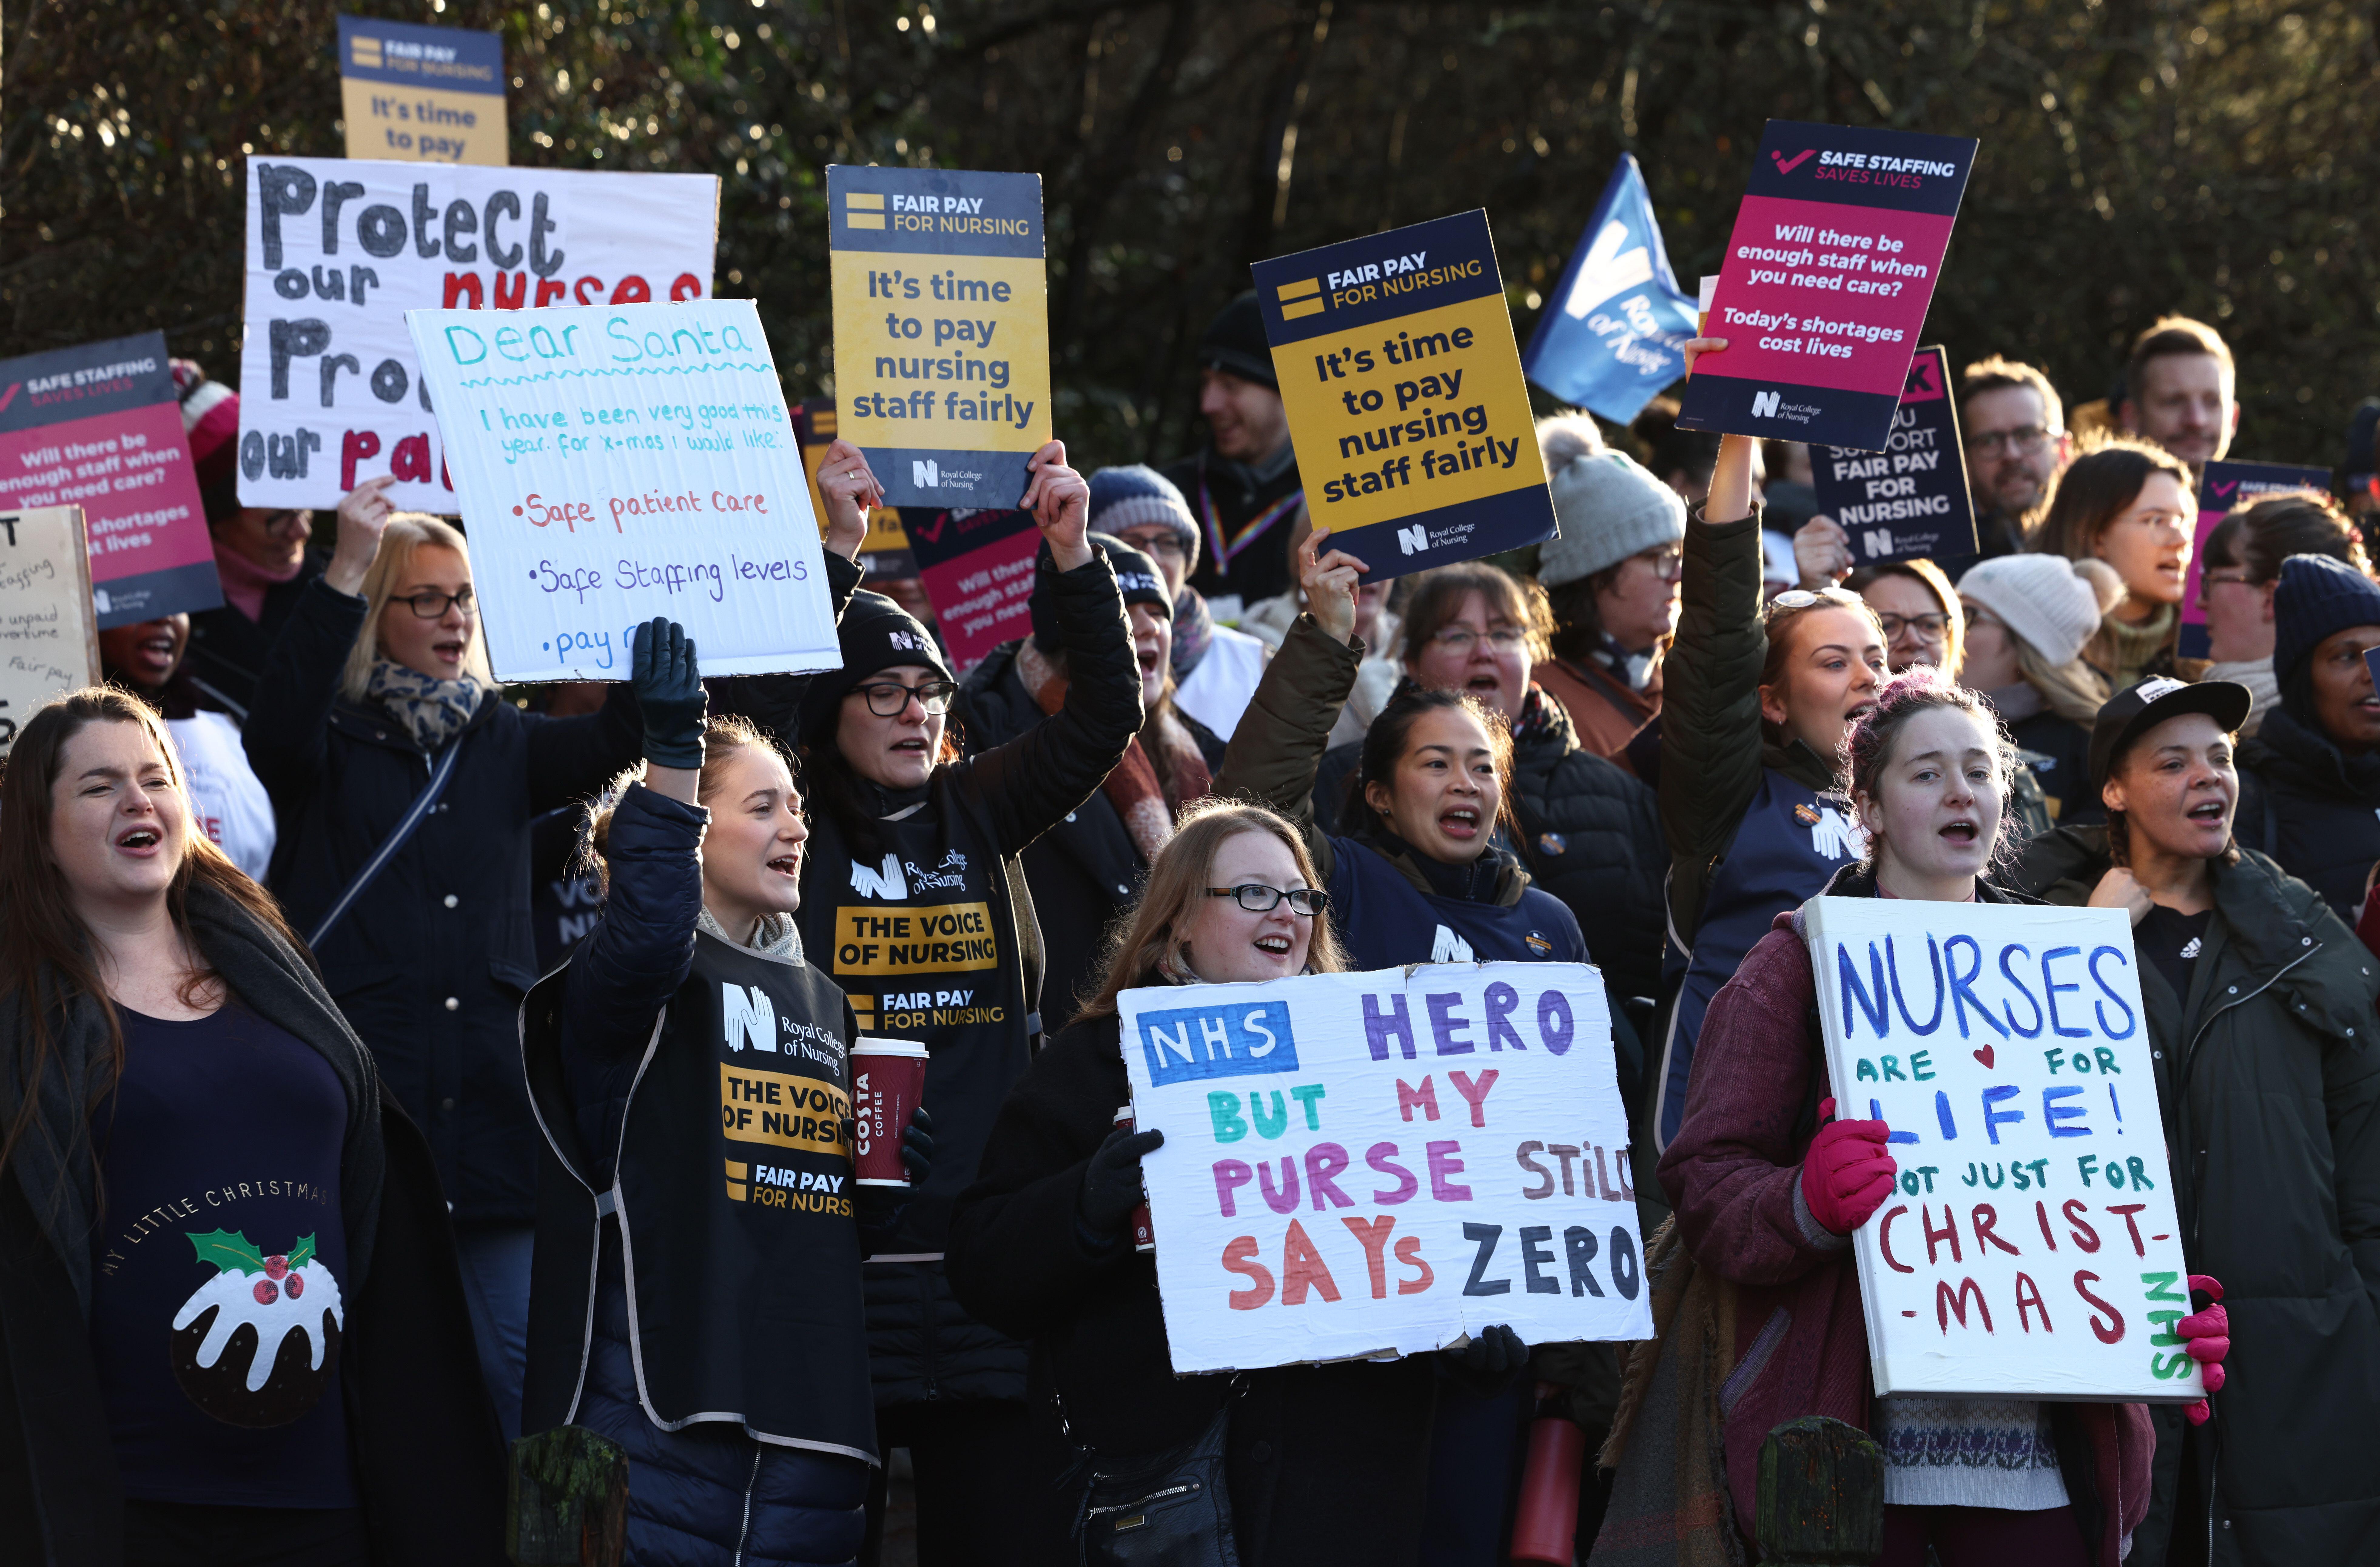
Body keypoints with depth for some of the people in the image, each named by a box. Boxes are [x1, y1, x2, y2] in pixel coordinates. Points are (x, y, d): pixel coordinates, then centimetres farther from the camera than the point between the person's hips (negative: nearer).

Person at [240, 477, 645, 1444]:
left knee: (512, 1363, 1)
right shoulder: (333, 742, 5)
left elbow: (619, 738, 0)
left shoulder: (504, 745, 16)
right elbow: (277, 730, -18)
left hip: (488, 1103, 3)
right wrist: (346, 568, -27)